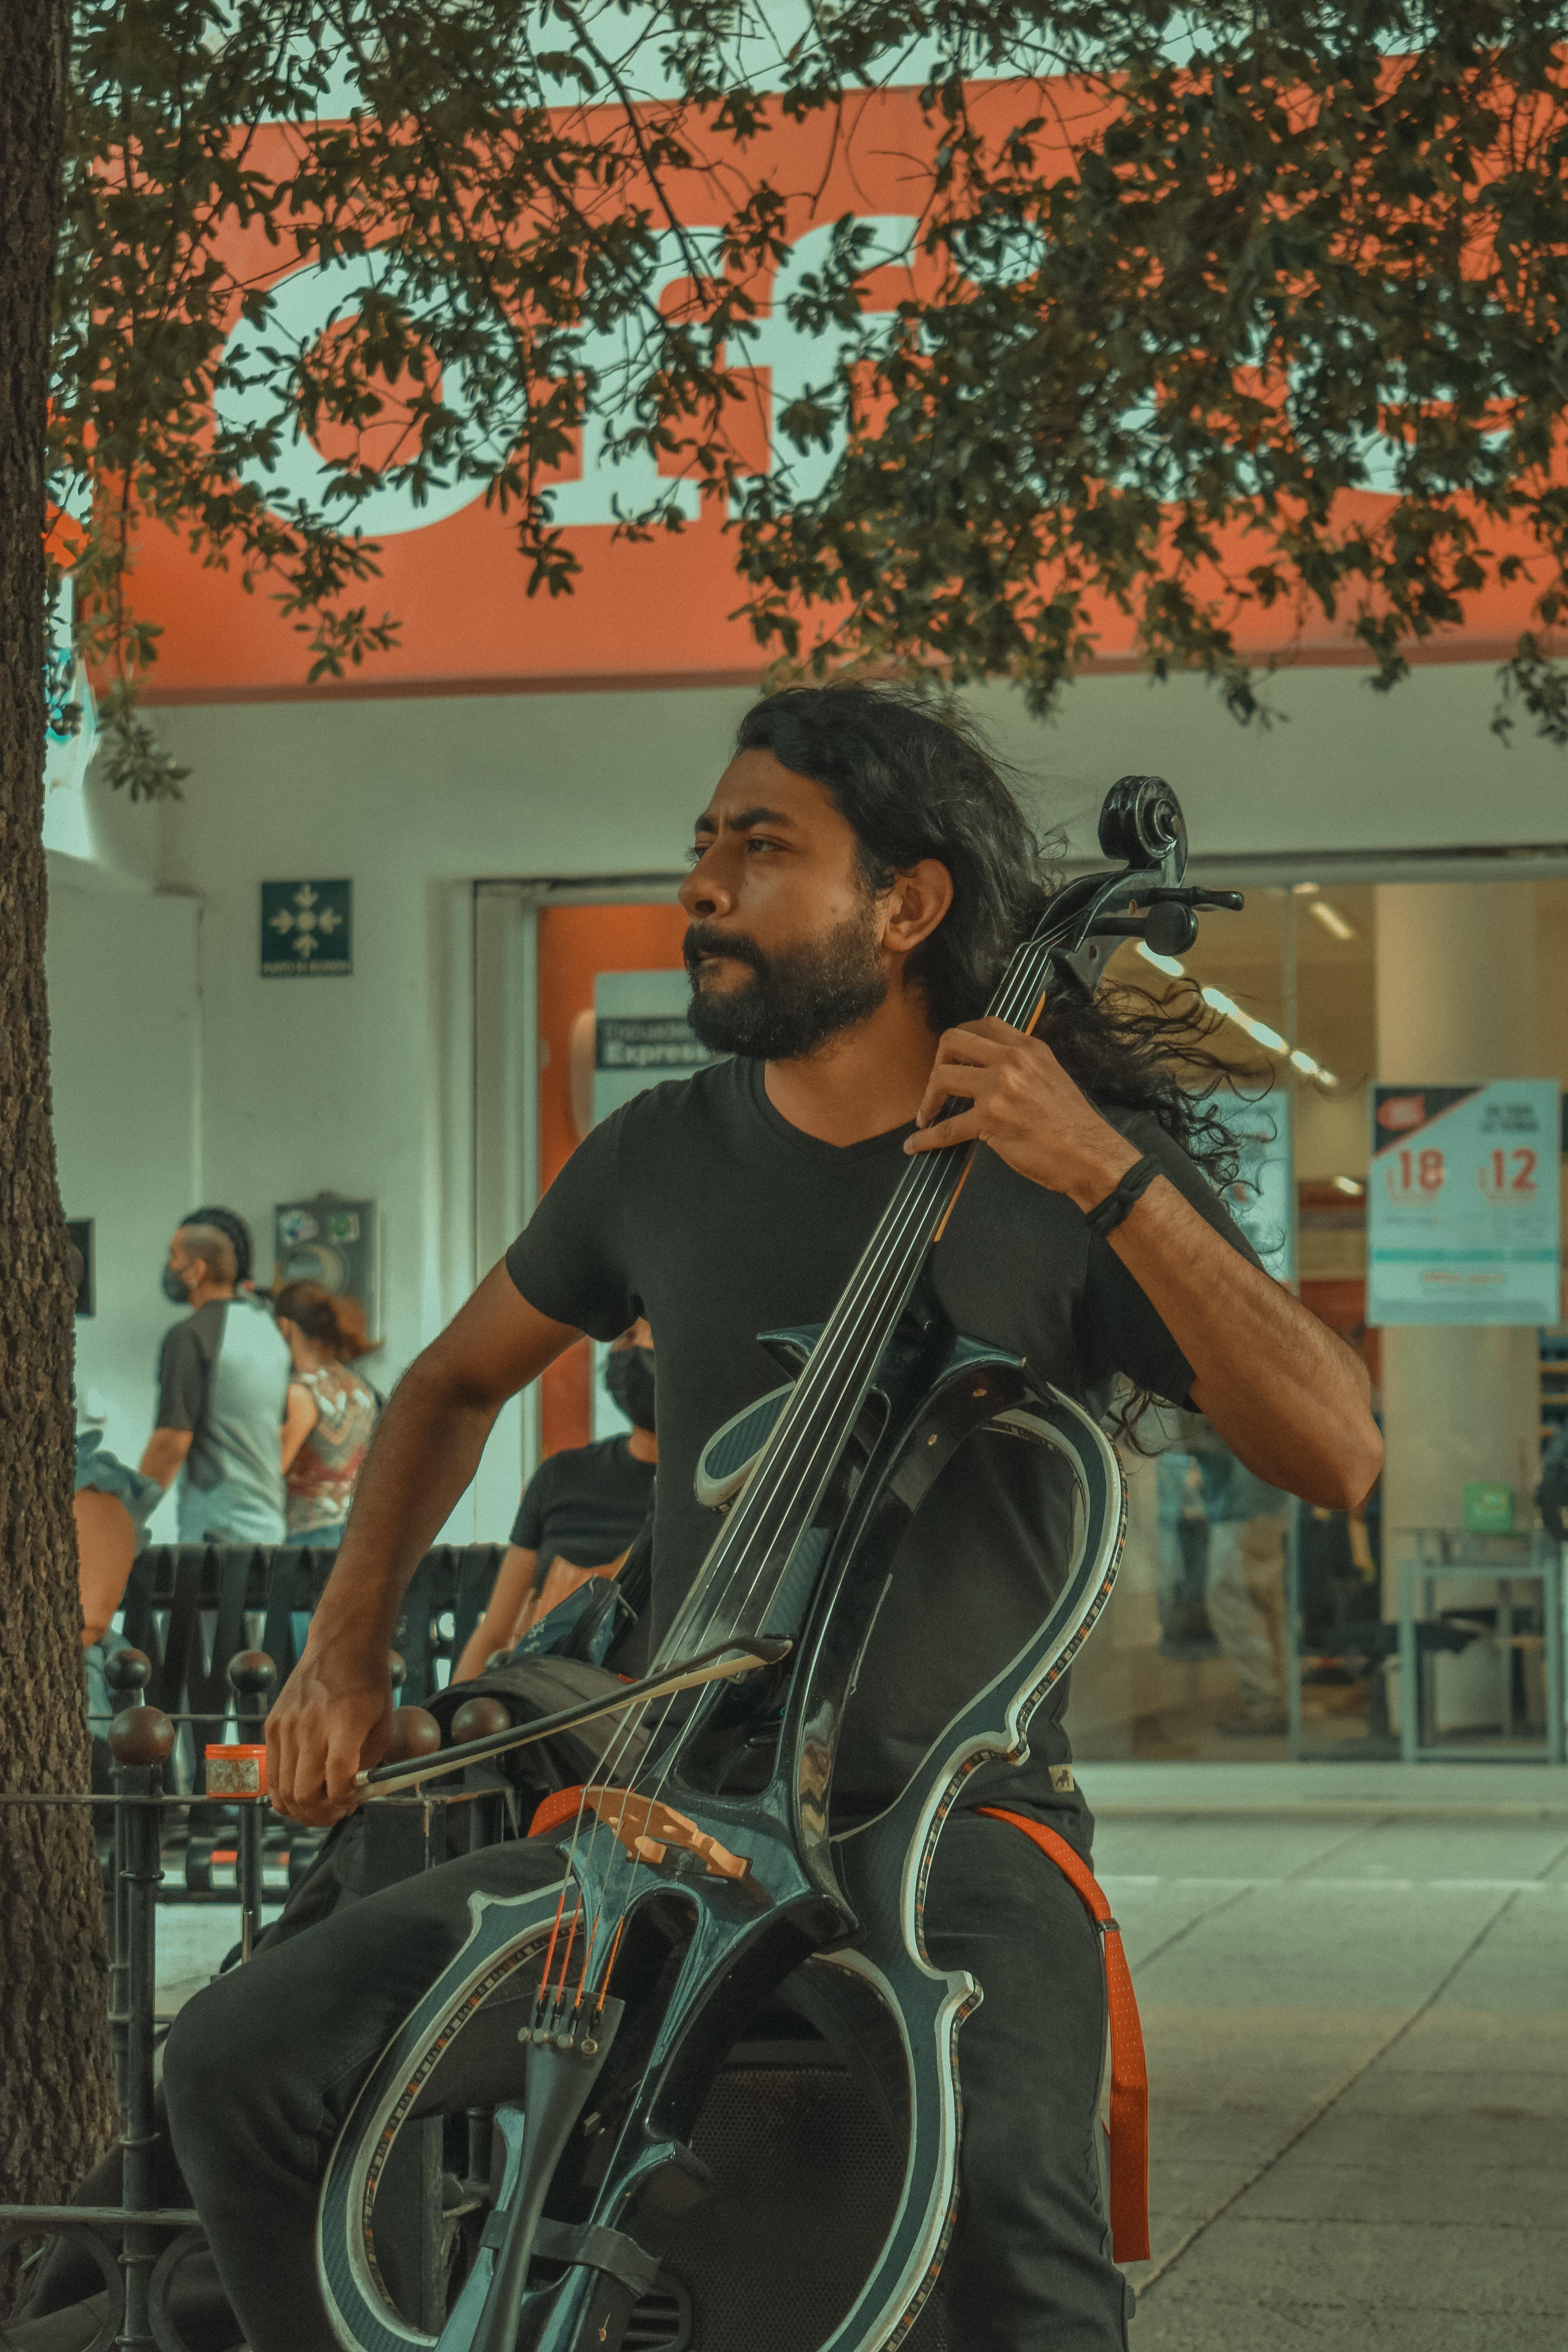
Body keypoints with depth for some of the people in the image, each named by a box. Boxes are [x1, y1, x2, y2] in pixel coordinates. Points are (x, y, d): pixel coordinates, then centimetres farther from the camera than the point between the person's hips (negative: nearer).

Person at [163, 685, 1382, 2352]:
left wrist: (1112, 1181, -26)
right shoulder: (659, 1157, 6)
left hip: (956, 1829, -4)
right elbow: (457, 1381, 23)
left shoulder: (1068, 1175, -5)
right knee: (243, 2061, -9)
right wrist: (346, 1648, 10)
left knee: (1016, 2212, -35)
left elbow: (1333, 1453, -17)